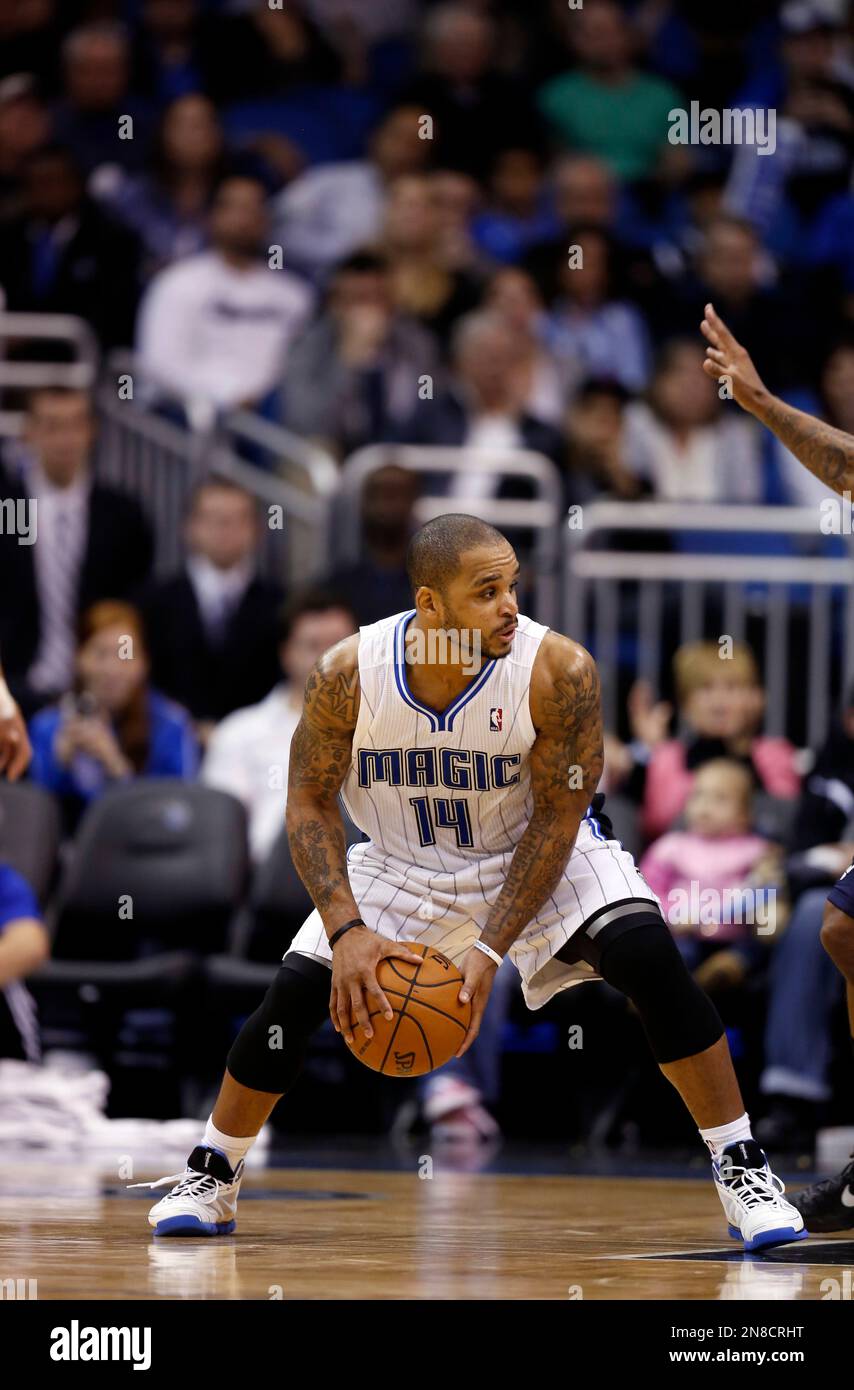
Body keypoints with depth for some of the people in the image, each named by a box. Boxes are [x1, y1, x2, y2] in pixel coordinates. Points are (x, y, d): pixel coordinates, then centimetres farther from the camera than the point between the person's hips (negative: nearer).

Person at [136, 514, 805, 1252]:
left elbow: (557, 817, -22)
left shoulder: (558, 670, -30)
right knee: (296, 992, -8)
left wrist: (492, 949, -29)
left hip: (540, 848, -2)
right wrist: (347, 929, -28)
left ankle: (743, 1170, -14)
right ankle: (211, 1178, 16)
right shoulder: (349, 673, -25)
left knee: (649, 956, -24)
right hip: (404, 861, 2)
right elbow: (310, 804, -13)